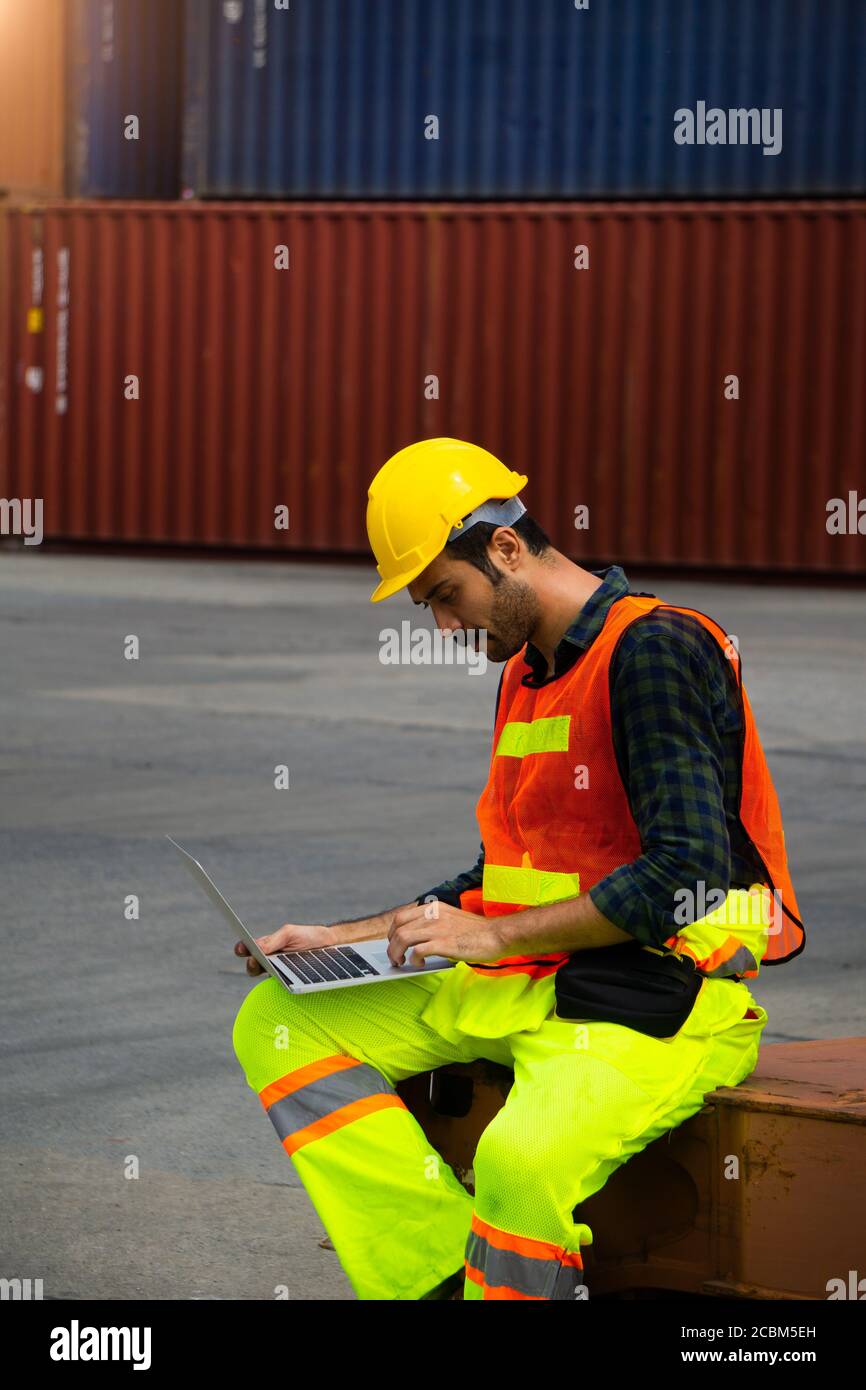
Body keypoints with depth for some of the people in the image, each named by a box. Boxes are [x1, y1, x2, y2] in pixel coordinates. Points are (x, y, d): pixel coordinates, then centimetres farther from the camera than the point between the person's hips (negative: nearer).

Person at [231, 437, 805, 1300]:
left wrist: (495, 937, -16)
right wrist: (345, 939, 16)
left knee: (524, 1156, -38)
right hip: (526, 986, 10)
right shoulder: (525, 672, 17)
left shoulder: (656, 648, -12)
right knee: (276, 1025, -1)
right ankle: (442, 1276, -12)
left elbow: (684, 876, -19)